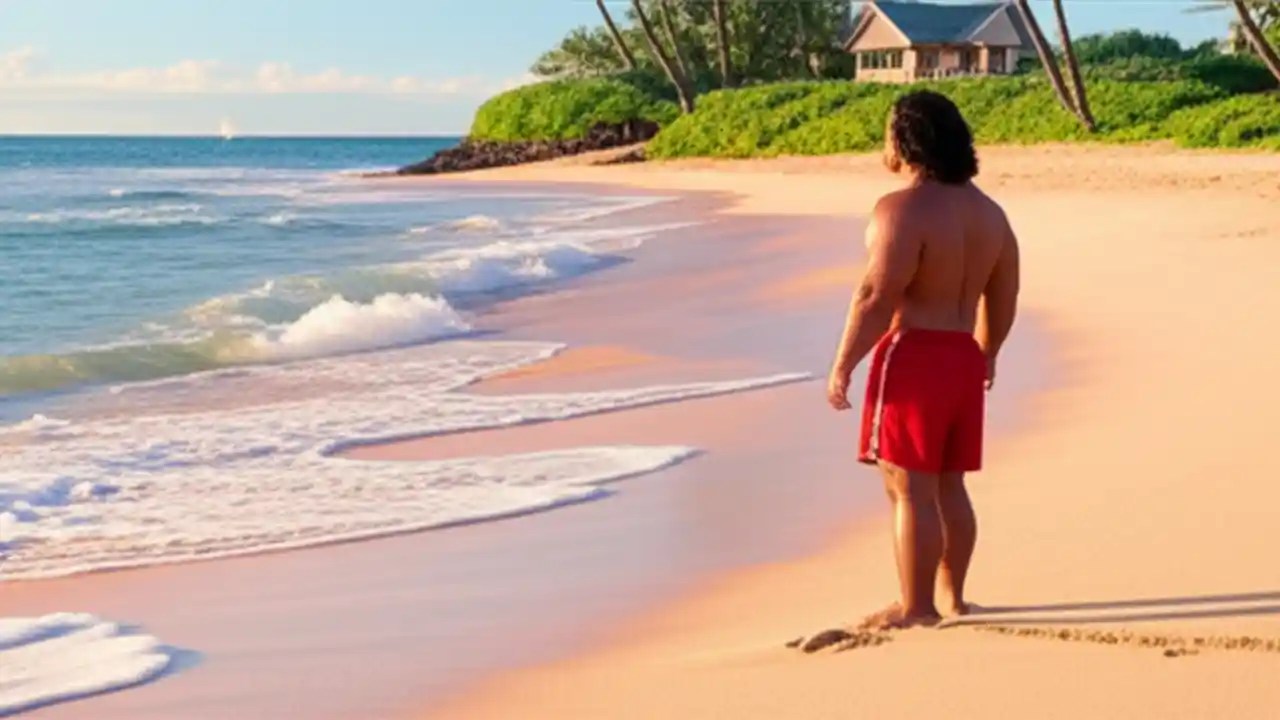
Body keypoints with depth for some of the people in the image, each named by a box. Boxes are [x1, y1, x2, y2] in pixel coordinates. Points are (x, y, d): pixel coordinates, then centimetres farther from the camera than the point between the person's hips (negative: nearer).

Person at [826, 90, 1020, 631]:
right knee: (947, 485, 16)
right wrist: (985, 356, 29)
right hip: (963, 358, 9)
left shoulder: (904, 209, -16)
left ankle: (916, 608, 0)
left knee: (909, 487, -3)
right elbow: (1003, 297, 17)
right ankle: (952, 596, 24)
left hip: (912, 357, -9)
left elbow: (877, 297, -21)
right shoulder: (987, 210, 12)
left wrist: (842, 365, -14)